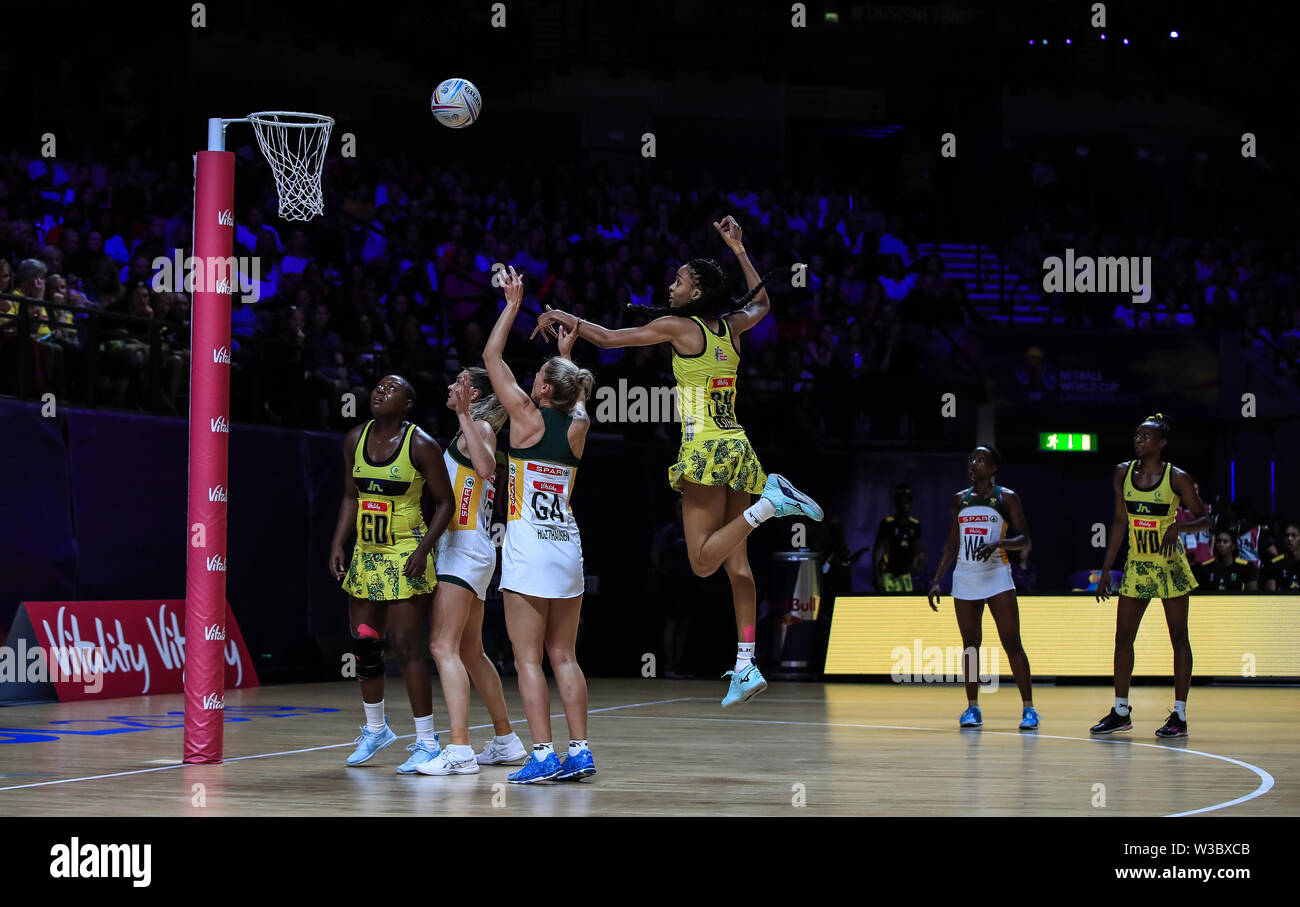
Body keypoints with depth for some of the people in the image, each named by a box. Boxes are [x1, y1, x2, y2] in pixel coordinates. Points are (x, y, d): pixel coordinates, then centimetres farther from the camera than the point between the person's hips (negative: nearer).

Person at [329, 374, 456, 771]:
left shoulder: (421, 445, -11)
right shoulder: (355, 440, 5)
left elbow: (444, 502, -7)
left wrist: (423, 549, -17)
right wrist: (337, 544, 4)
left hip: (406, 557, -6)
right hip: (366, 553, 6)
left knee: (406, 646, -10)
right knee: (364, 645, 11)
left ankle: (427, 742, -2)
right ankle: (375, 728, 31)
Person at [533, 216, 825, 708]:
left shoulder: (678, 326, -6)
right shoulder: (730, 326, 11)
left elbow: (610, 338, 1)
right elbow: (761, 302, 34)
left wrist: (566, 318, 14)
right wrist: (738, 249, 36)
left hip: (707, 451, -7)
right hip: (738, 446, 7)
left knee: (703, 561, -10)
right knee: (736, 564, 5)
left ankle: (769, 502, -25)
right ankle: (747, 665, 0)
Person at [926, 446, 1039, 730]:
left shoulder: (1007, 498, 0)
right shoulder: (960, 499, 12)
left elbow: (1024, 541, -4)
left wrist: (999, 543, -23)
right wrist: (937, 581, 9)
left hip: (997, 576, -4)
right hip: (965, 578, 4)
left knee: (1011, 643, -9)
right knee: (970, 644, 6)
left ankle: (1028, 708, -9)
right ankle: (972, 708, 11)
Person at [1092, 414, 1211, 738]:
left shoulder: (1177, 478, -10)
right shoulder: (1123, 473, 2)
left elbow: (1204, 519, -5)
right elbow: (1120, 521, 9)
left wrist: (1178, 527, -26)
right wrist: (1106, 569, 7)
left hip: (1170, 566, -5)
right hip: (1136, 566, 5)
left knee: (1178, 637, -1)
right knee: (1123, 637, 6)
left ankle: (1179, 715, 2)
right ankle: (1121, 712, 16)